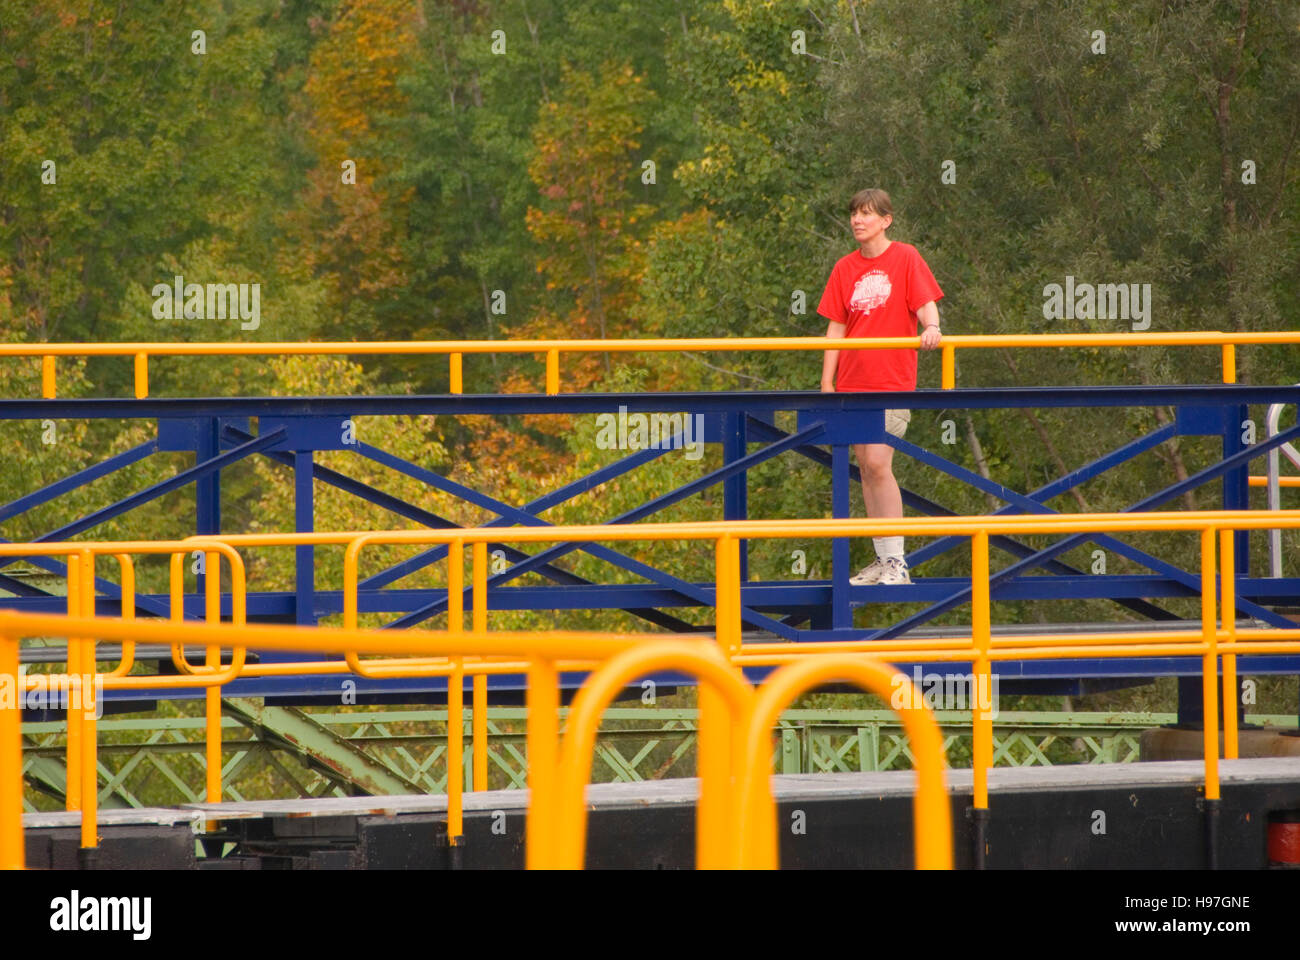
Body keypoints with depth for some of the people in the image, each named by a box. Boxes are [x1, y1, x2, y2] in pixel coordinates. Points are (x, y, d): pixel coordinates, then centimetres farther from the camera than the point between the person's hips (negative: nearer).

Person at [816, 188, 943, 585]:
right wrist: (827, 384, 6)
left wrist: (931, 328, -31)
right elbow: (836, 326, 11)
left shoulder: (905, 258, -1)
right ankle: (882, 560, 12)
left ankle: (897, 563, -13)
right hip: (852, 384, 5)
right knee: (867, 469, 6)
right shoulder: (845, 269, 11)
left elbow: (926, 302, -8)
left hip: (892, 381, -5)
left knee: (877, 463, -16)